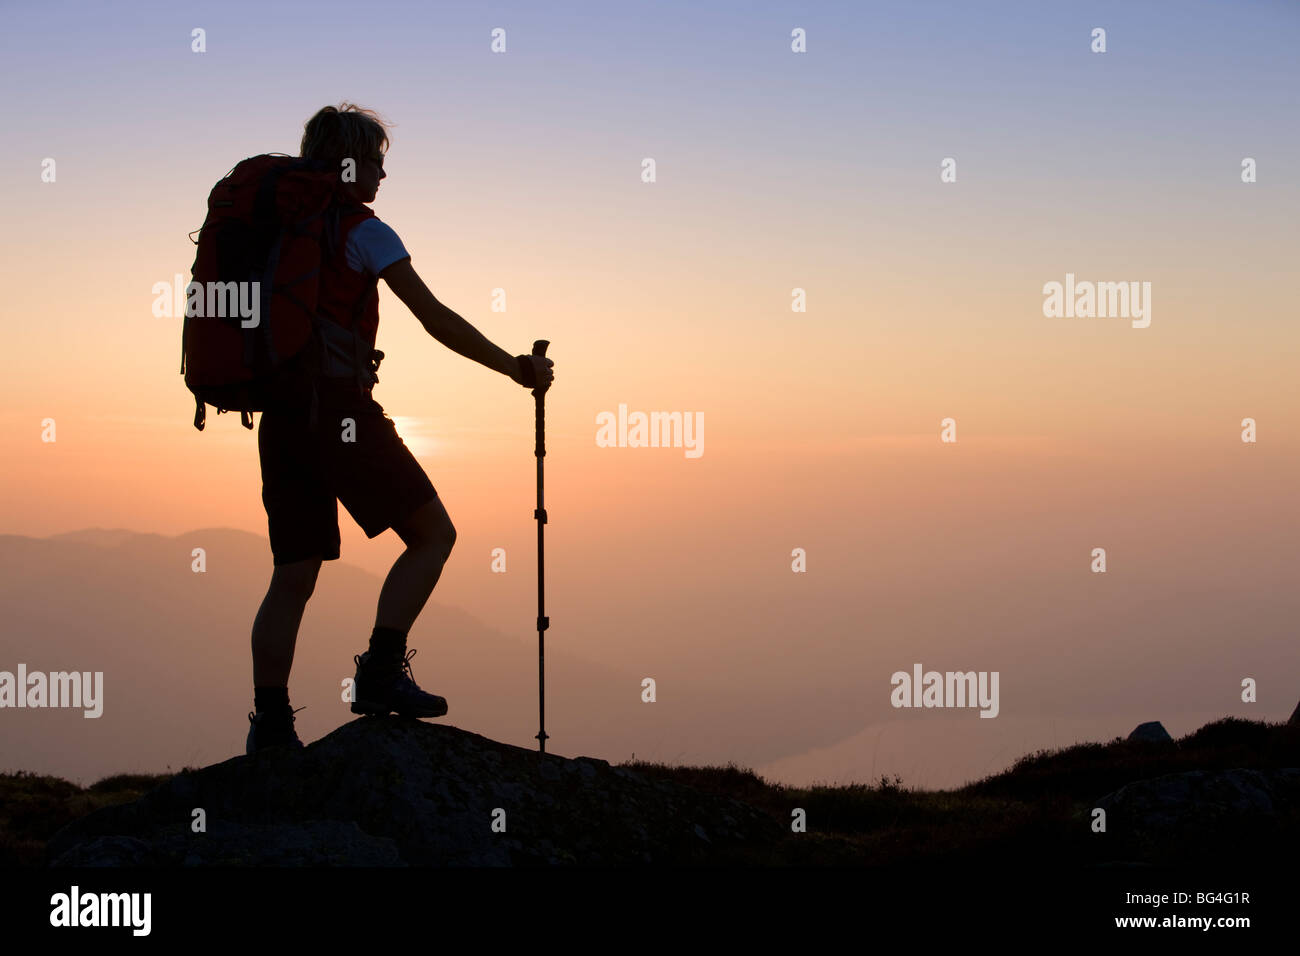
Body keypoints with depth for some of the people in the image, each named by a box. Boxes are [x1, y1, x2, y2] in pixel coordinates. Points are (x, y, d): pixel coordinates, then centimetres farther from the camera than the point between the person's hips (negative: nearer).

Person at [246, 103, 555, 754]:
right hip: (339, 407, -7)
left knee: (293, 575, 9)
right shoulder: (361, 230, -3)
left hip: (280, 416, 7)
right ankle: (381, 670, -9)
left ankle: (269, 724, 4)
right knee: (432, 534, 3)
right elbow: (435, 318, -6)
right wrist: (512, 367, 2)